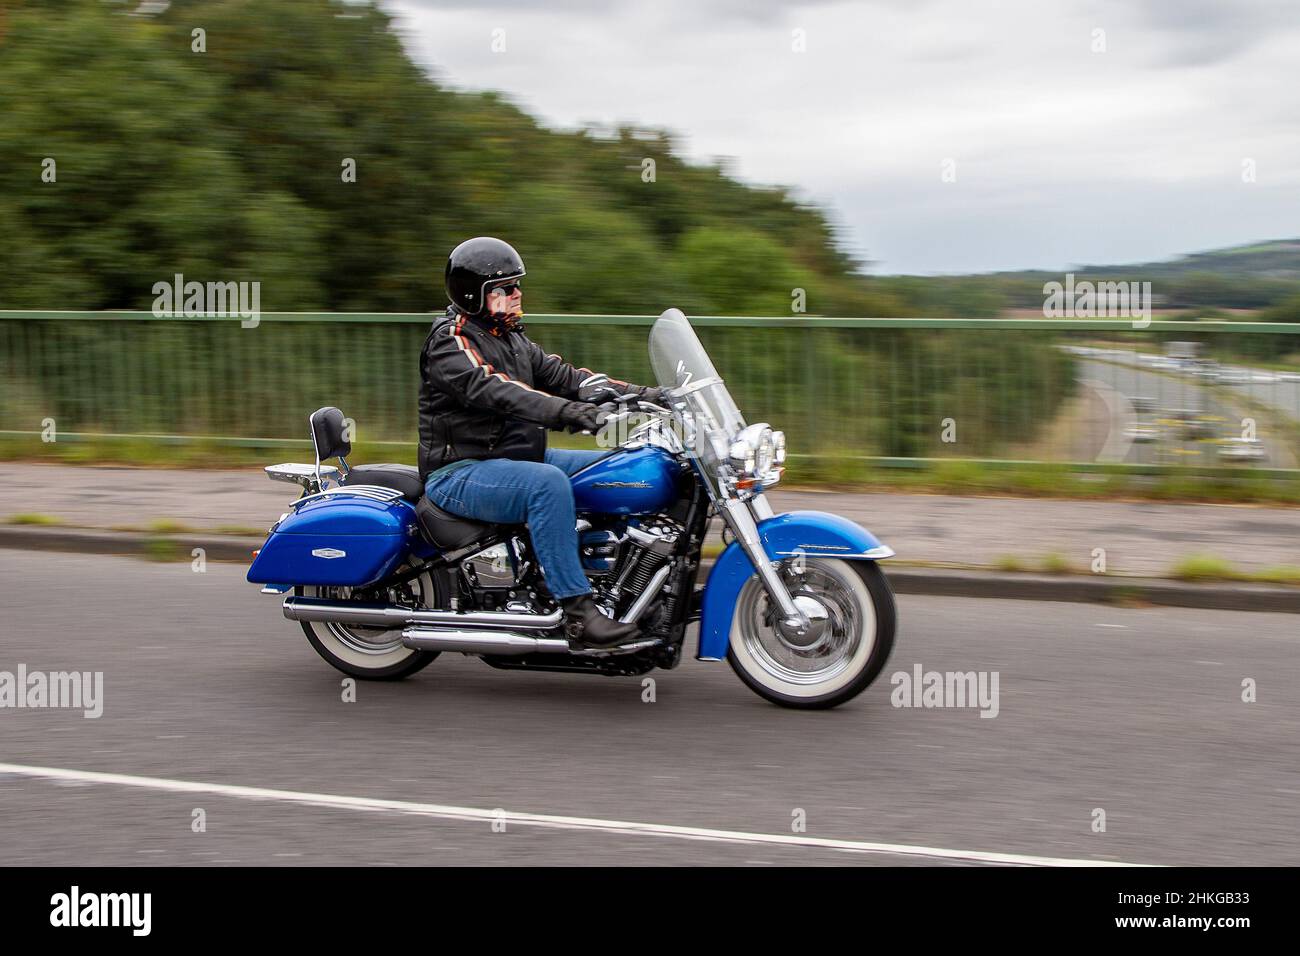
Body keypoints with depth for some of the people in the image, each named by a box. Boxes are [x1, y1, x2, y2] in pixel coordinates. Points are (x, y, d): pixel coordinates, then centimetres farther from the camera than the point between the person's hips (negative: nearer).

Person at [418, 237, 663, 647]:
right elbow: (493, 390, -29)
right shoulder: (451, 340, -12)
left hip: (516, 458, 10)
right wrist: (565, 411, -43)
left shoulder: (510, 338, 17)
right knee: (549, 484, -35)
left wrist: (638, 393, -3)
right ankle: (578, 610, -35)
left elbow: (560, 375, 10)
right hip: (461, 472, -9)